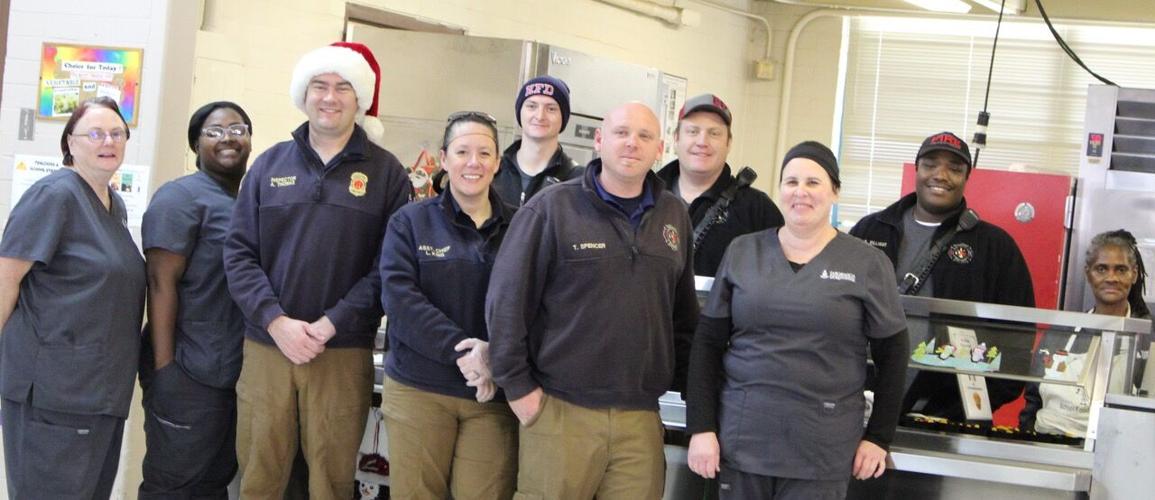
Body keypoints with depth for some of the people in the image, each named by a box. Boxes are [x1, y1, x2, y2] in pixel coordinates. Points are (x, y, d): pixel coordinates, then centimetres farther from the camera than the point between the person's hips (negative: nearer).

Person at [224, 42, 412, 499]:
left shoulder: (385, 171, 3)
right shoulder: (270, 164, 8)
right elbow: (238, 252, 3)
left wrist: (332, 325, -13)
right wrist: (276, 322, -11)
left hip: (343, 354, -1)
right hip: (266, 346, 2)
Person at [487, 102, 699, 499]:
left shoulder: (675, 217, 12)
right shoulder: (551, 209, -3)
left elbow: (684, 315, 18)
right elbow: (506, 302, -5)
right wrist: (517, 386, -7)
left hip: (640, 420, 4)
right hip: (559, 411, -4)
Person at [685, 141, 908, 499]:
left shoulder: (867, 264, 1)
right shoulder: (743, 252, 7)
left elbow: (891, 355, 5)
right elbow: (708, 343, 6)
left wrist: (878, 437, 2)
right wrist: (701, 428, -1)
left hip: (821, 452, -2)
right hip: (741, 437, 2)